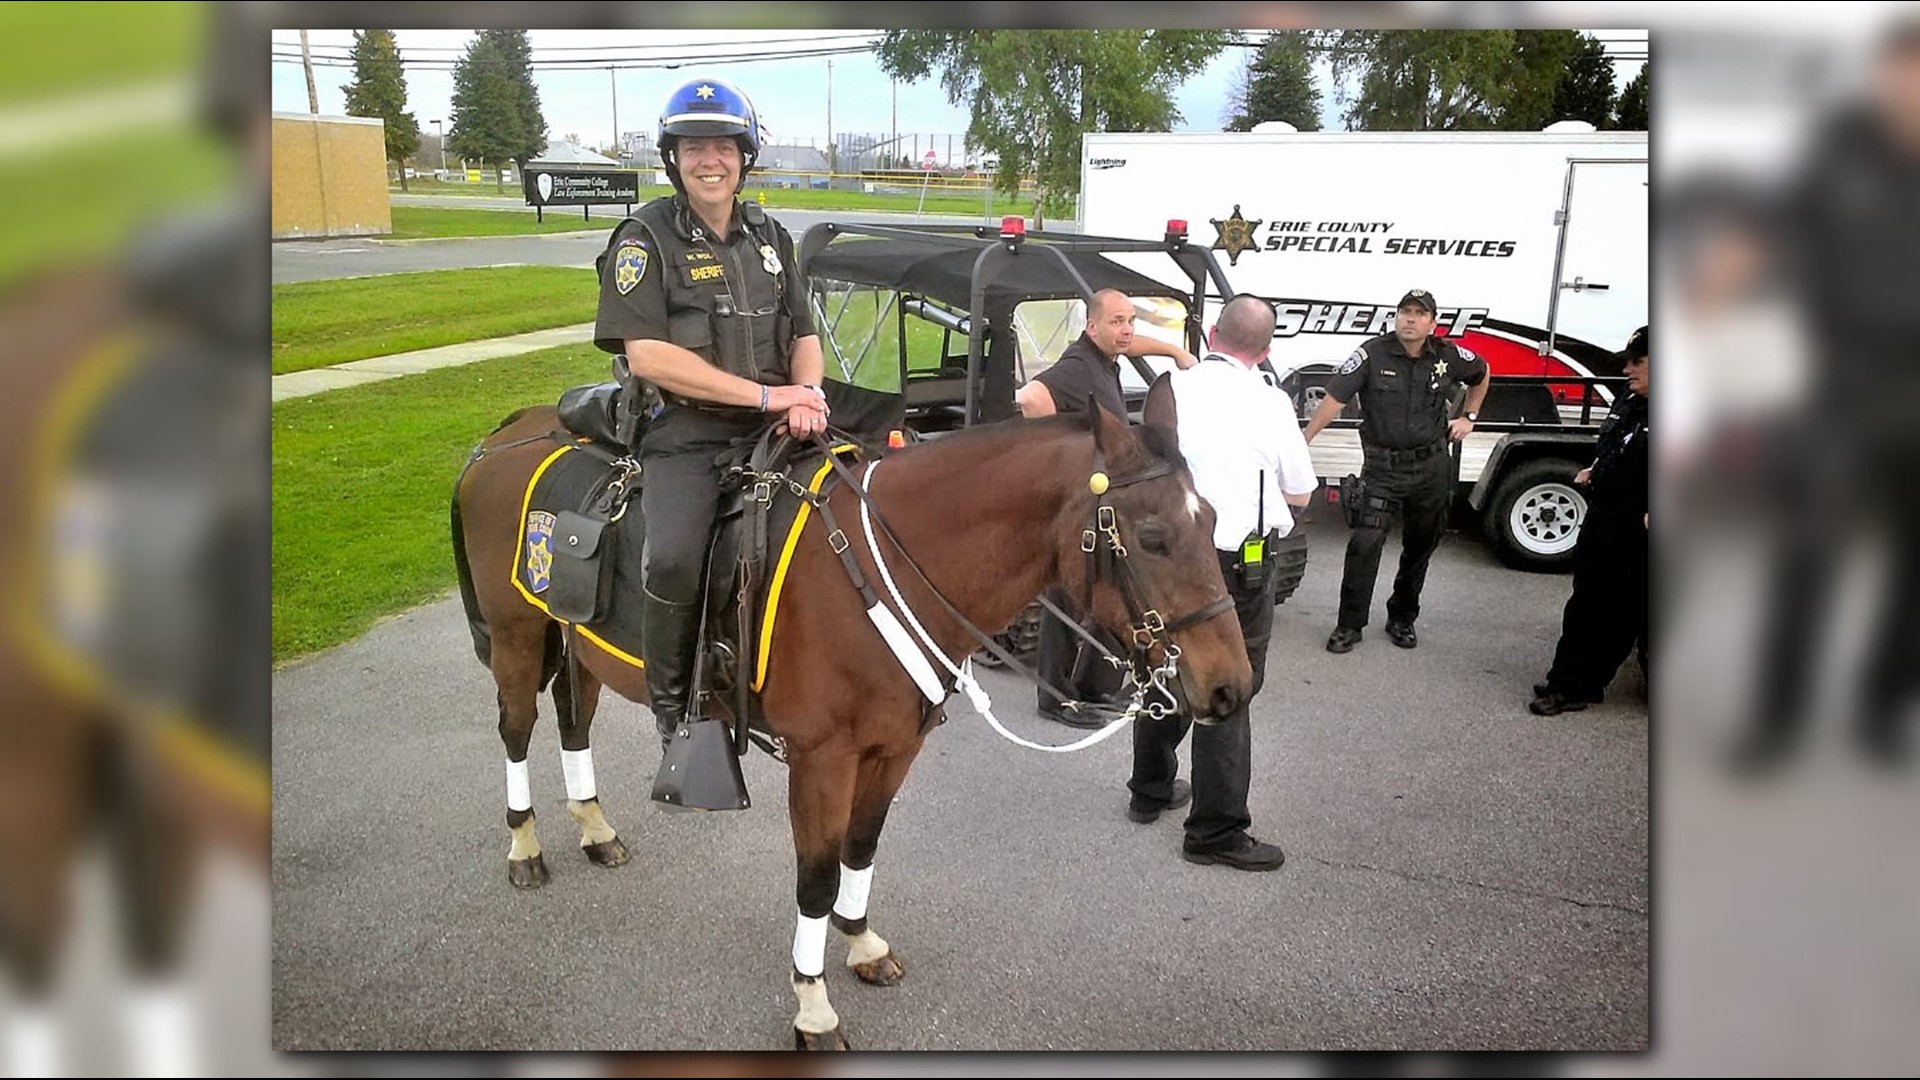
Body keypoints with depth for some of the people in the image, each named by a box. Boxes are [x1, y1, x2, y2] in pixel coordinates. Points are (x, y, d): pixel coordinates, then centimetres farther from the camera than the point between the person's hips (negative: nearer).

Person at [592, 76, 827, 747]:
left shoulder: (768, 237, 16)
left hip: (770, 430, 6)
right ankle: (673, 714, -7)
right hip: (685, 433, -5)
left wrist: (806, 396, -6)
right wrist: (767, 394, -16)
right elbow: (647, 354, -14)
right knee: (674, 561, -30)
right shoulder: (646, 239, -2)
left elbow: (803, 337, 19)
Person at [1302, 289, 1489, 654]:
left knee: (1420, 546, 13)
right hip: (1383, 465, -4)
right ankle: (1349, 625, -2)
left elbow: (1481, 374, 22)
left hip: (1432, 466, 4)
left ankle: (1402, 619, 30)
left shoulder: (1449, 356, -1)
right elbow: (1334, 399, -18)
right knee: (1366, 544, -12)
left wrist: (1469, 416, 14)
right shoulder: (1372, 354, -12)